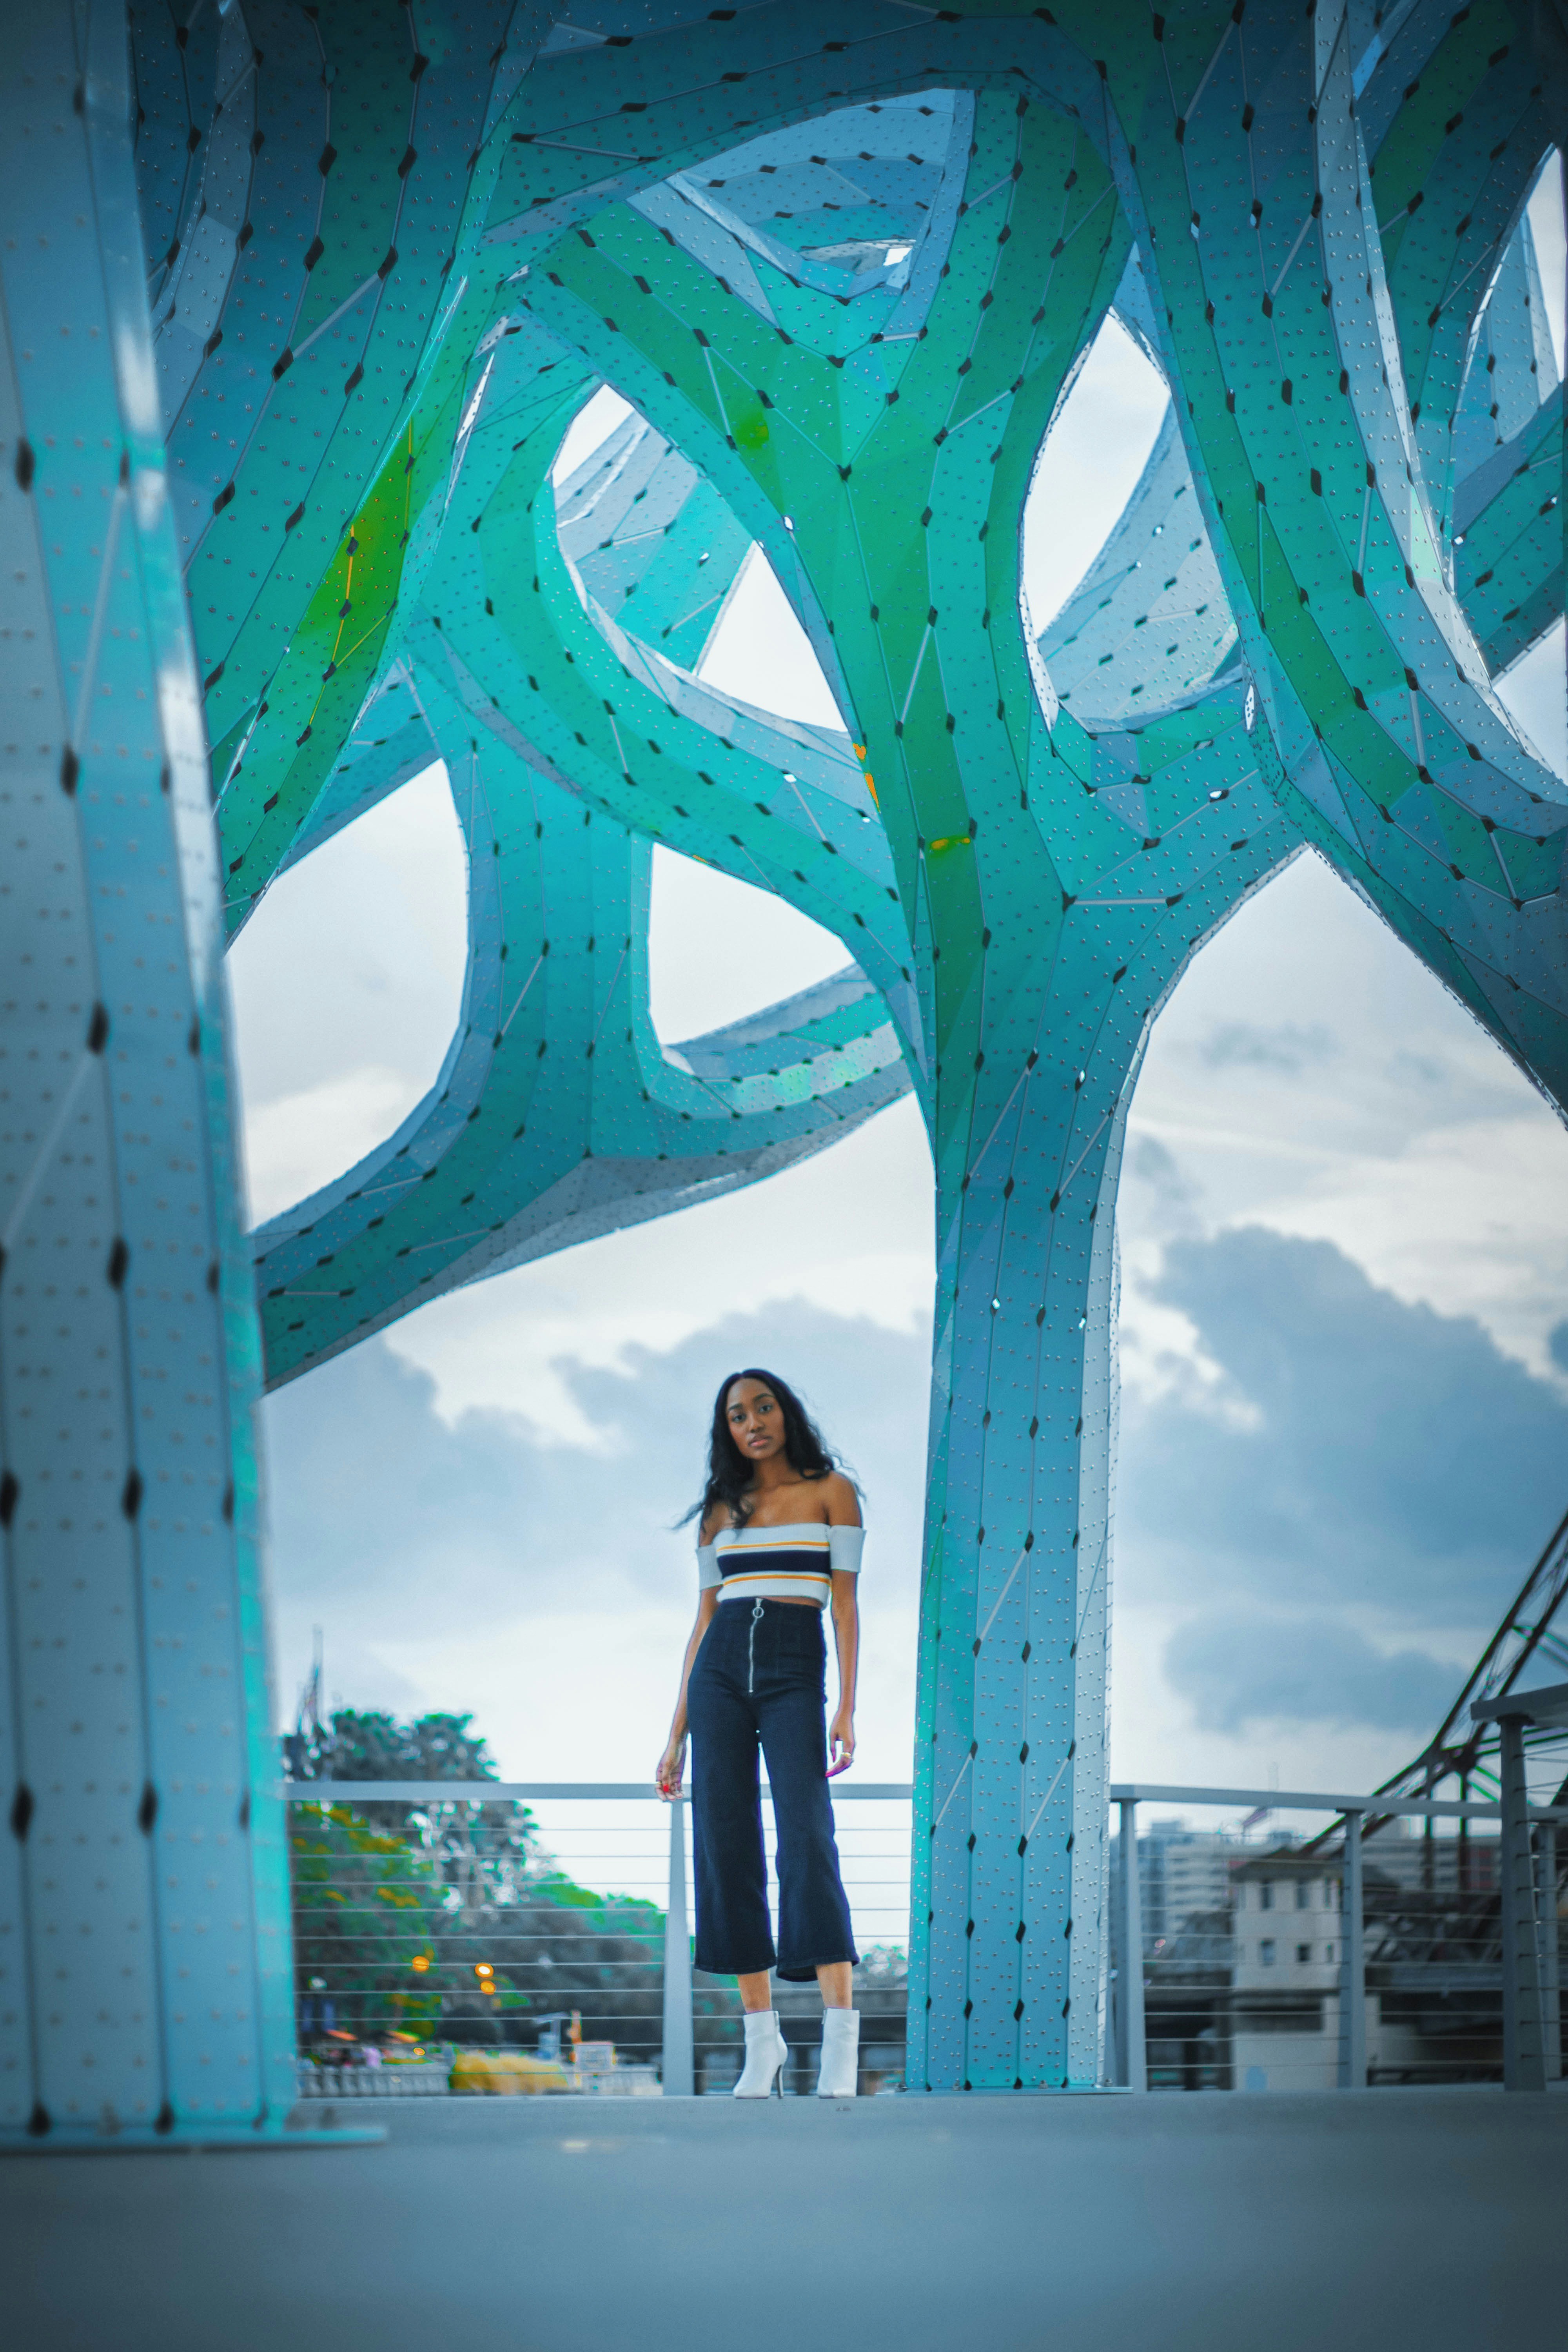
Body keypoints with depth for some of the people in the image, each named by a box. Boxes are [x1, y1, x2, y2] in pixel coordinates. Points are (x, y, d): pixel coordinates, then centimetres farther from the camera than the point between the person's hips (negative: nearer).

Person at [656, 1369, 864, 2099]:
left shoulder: (831, 1492, 7)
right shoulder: (721, 1512, 16)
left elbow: (846, 1603, 1)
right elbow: (703, 1622, 16)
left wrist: (847, 1708, -10)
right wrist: (675, 1737, 12)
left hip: (796, 1671, -4)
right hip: (721, 1671, 4)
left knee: (807, 1838, -17)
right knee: (725, 1846, -4)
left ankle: (842, 2038, -21)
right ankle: (762, 2040, 1)